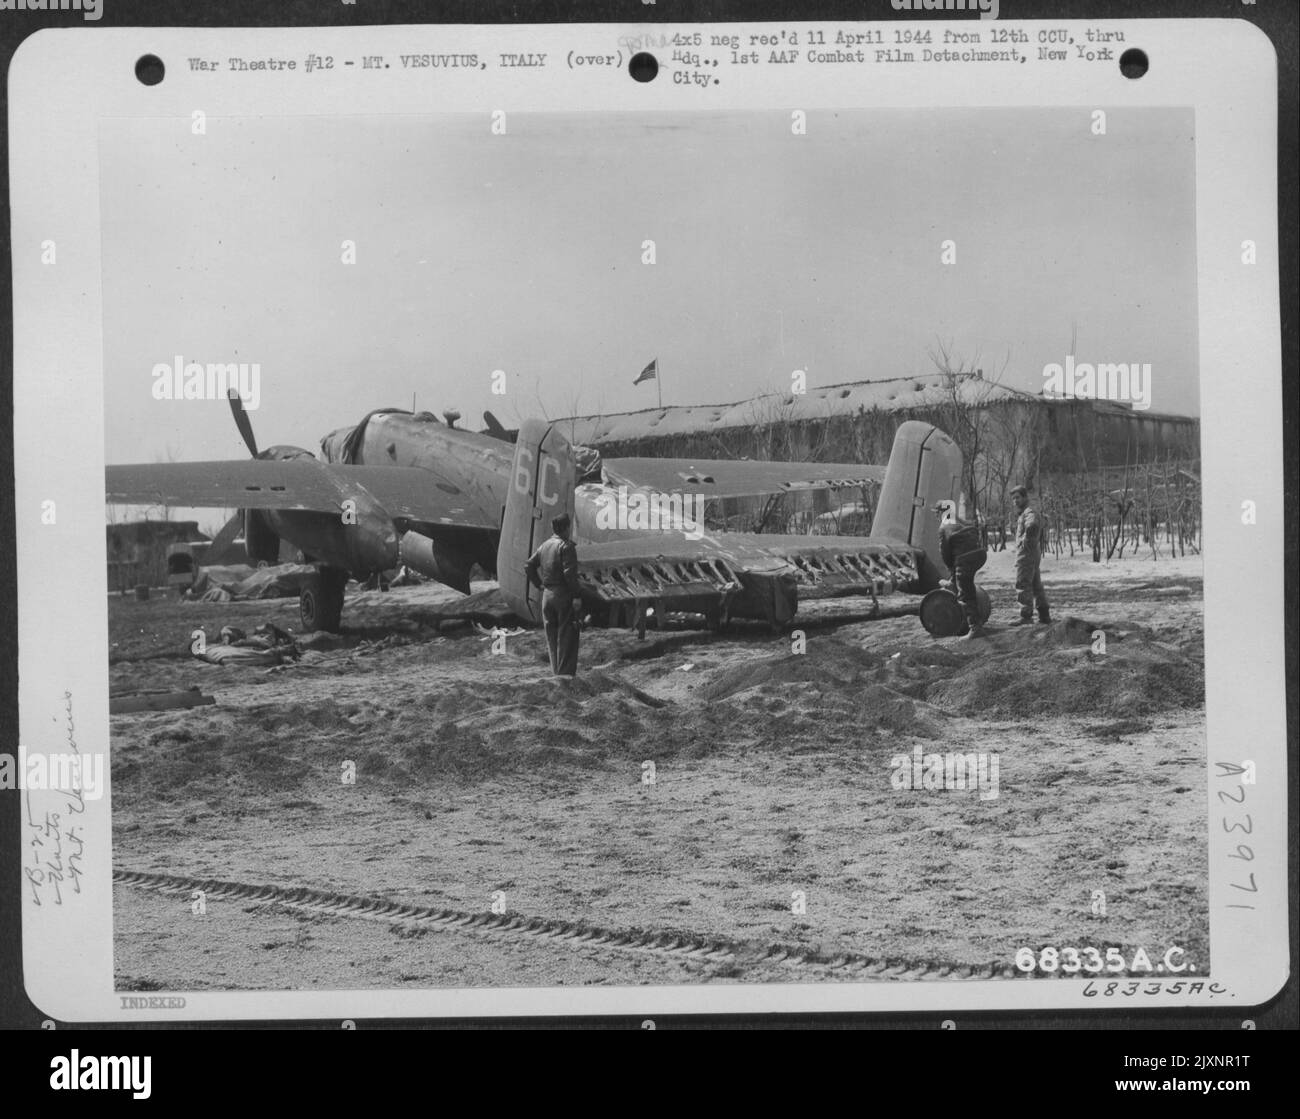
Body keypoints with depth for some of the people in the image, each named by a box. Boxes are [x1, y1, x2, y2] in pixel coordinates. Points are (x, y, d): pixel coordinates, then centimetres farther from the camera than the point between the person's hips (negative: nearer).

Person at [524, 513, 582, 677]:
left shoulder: (545, 545, 10)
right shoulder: (566, 546, -12)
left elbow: (529, 565, 13)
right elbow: (569, 573, -20)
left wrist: (539, 585, 15)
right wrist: (577, 596, -18)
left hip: (547, 594, 7)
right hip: (564, 595, -7)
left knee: (551, 635, 13)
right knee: (567, 634, -1)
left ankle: (555, 671, 18)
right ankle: (566, 672, -3)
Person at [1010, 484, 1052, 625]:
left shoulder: (1029, 512, -13)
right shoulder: (1022, 514, 18)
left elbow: (1032, 525, -37)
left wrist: (1026, 541, -25)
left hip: (1026, 554, -11)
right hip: (1035, 553, 11)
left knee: (1023, 585, -9)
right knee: (1036, 585, 14)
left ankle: (1026, 616, -10)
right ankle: (1044, 614, 18)